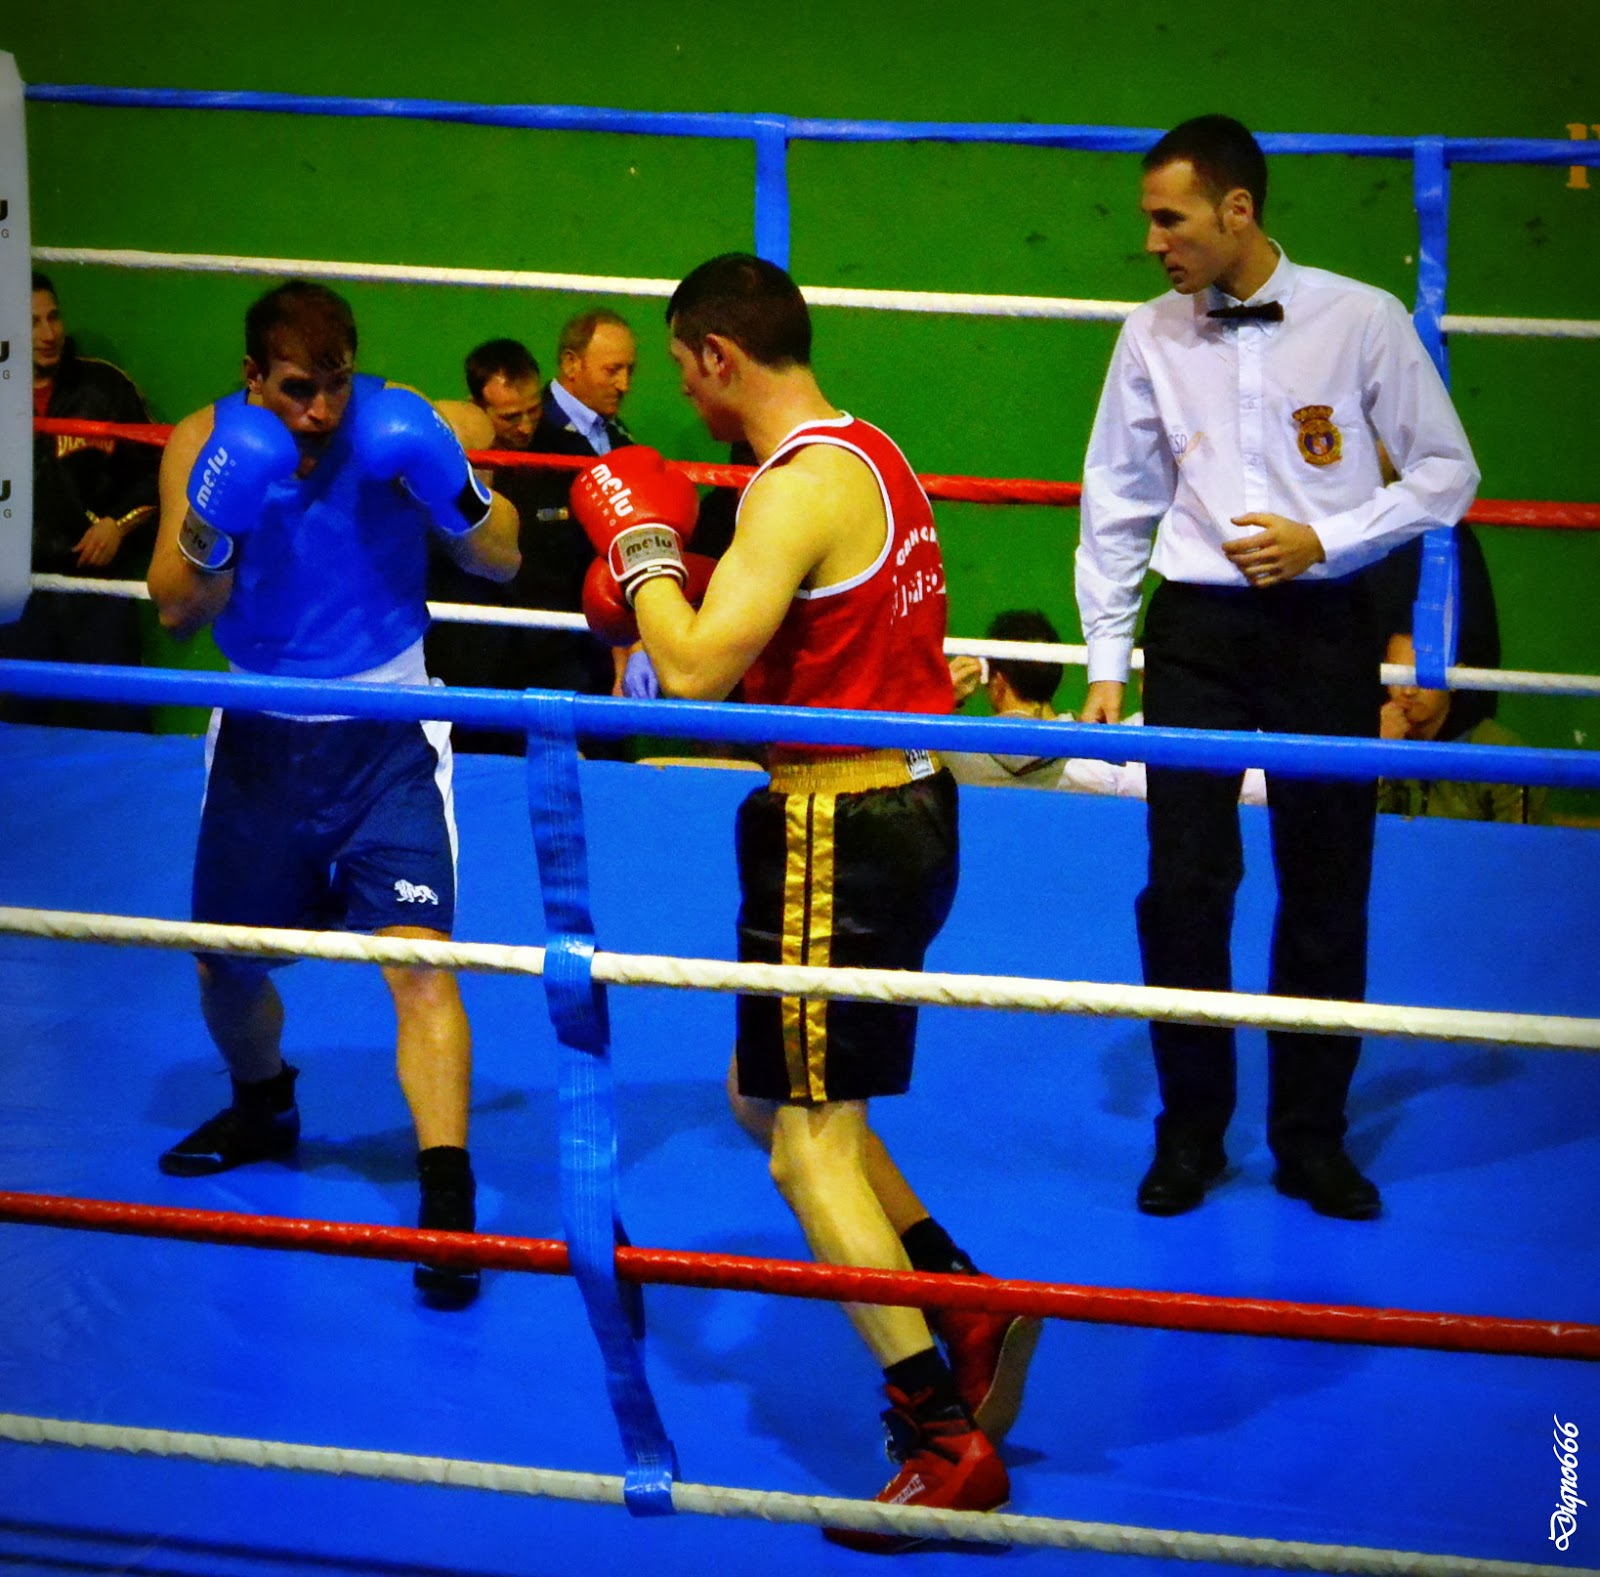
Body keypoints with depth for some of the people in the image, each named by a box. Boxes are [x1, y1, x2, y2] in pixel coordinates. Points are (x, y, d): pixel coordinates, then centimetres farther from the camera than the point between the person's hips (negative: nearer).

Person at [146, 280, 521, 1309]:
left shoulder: (401, 426, -13)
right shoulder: (207, 444, -10)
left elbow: (504, 564, -7)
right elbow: (177, 613, -12)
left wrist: (454, 497, -27)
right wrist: (212, 528, -31)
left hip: (386, 731, -3)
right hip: (260, 731, 3)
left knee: (419, 959, -17)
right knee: (224, 958, 16)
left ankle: (448, 1199, -15)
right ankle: (263, 1110, 46)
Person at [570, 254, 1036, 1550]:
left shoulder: (801, 486, -19)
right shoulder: (868, 454, 13)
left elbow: (694, 669, -25)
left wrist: (642, 543, -9)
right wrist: (676, 588, 16)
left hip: (840, 833, -10)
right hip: (909, 809, 10)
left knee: (808, 1134, -3)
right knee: (773, 1093, 20)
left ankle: (947, 1440, -4)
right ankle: (968, 1308, 18)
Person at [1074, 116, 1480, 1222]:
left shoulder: (1363, 322, -5)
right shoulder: (1154, 337, 2)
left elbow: (1446, 471, 0)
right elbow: (1116, 506, 10)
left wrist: (1326, 541, -12)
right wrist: (1107, 662, 7)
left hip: (1323, 629, -1)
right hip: (1197, 631, 1)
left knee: (1328, 889, 5)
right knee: (1184, 885, -2)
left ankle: (1312, 1138, 19)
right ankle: (1190, 1133, 14)